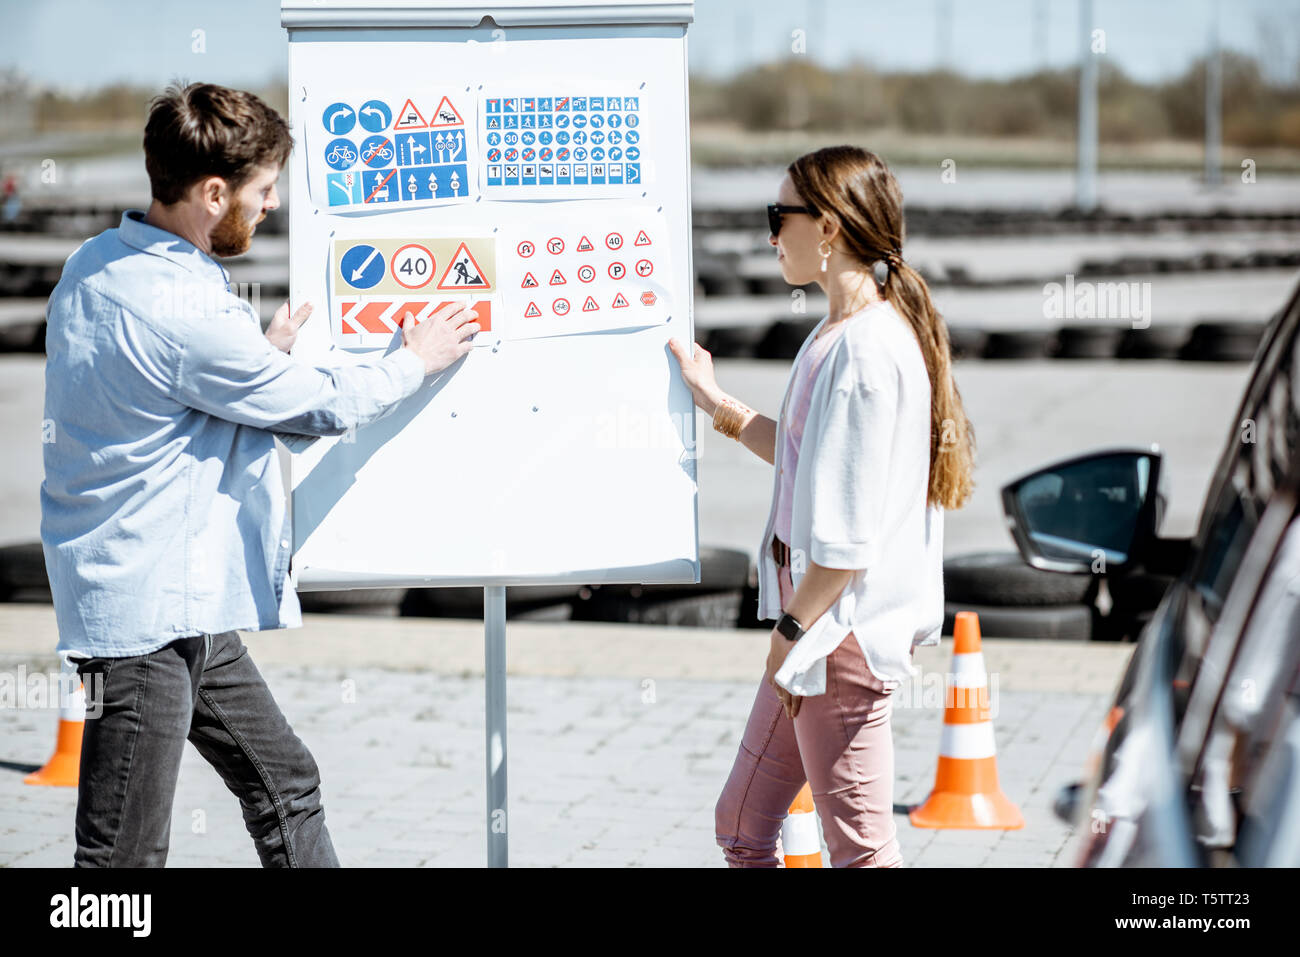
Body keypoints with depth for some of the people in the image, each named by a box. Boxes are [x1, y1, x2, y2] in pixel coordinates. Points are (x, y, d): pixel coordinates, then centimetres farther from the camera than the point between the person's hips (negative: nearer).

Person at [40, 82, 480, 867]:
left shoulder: (97, 265, 6)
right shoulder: (181, 314, -24)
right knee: (125, 854, -3)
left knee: (285, 786, 19)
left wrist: (264, 353, 16)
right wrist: (417, 360, 6)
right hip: (145, 608, -11)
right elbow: (323, 409, -11)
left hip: (188, 606, 11)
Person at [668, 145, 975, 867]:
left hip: (845, 631, -10)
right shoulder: (839, 335, 12)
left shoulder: (868, 348, -20)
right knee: (742, 822, 17)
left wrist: (795, 627, -14)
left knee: (859, 846, -2)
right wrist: (714, 401, 25)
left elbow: (852, 533, -22)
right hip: (817, 624, 10)